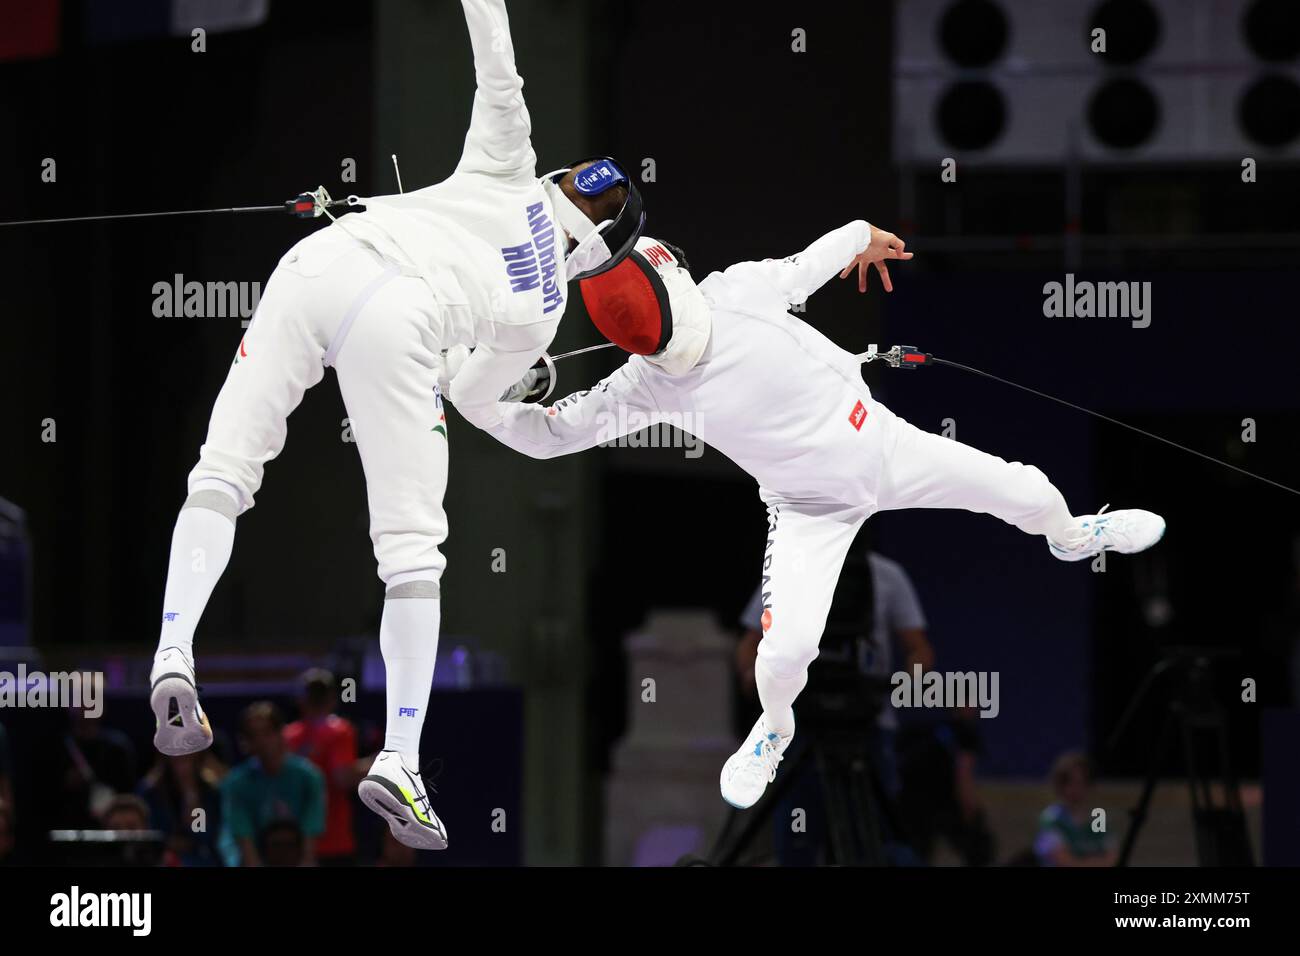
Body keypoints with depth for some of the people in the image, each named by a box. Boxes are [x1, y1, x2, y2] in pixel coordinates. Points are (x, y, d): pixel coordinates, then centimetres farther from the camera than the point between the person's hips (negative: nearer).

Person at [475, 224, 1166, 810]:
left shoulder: (735, 294, -28)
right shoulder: (646, 383, -24)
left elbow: (805, 267, -7)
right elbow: (550, 434, -24)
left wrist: (861, 237, 12)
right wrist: (495, 405, -44)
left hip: (883, 444, 0)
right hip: (811, 507, 0)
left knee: (1026, 492, 10)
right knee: (785, 653, -15)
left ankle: (1068, 536, 50)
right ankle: (775, 726, 23)